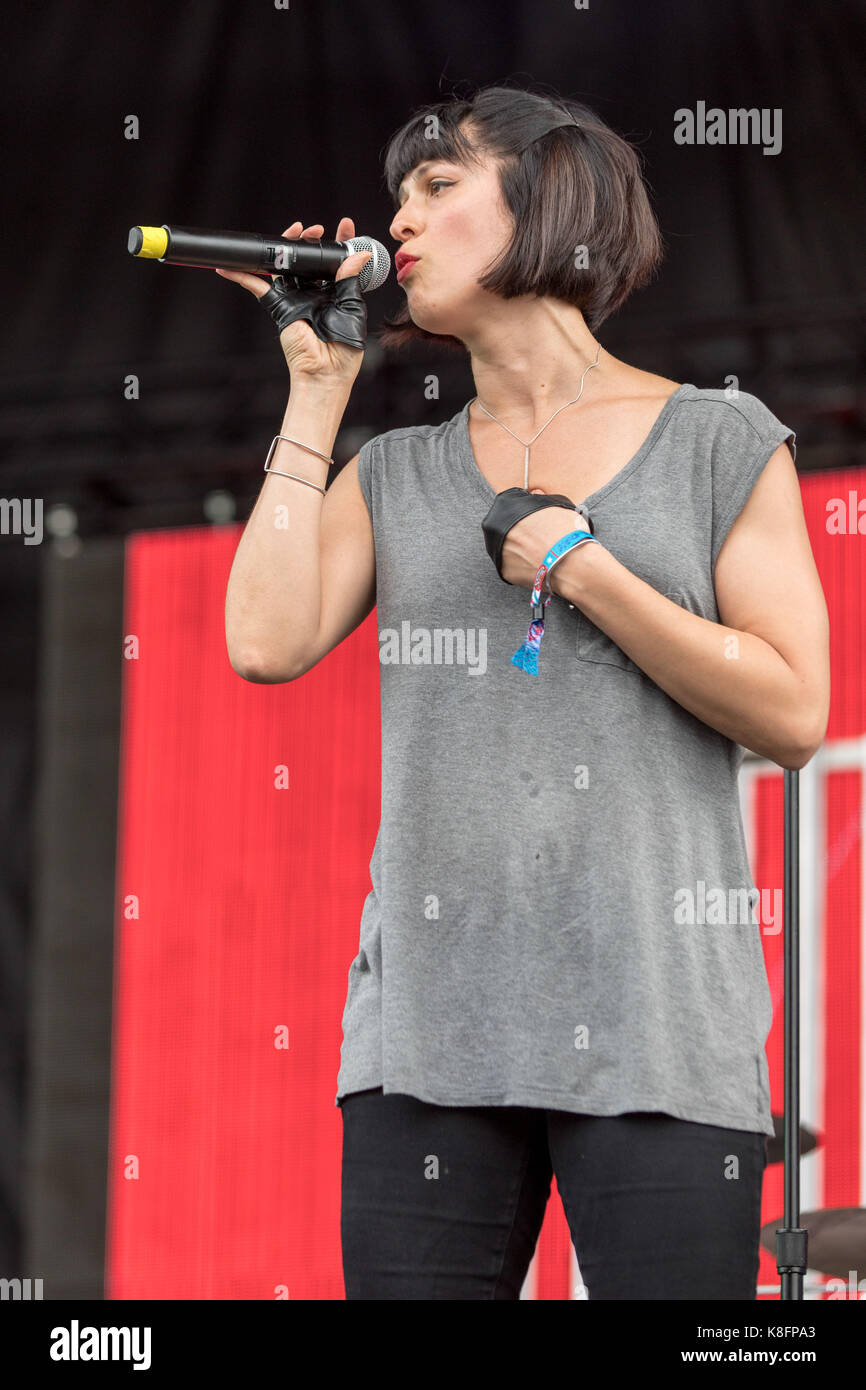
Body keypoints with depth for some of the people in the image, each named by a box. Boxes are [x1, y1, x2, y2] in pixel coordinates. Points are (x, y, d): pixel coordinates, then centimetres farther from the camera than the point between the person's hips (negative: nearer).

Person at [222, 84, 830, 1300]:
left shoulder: (719, 444, 7)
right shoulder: (398, 477, 17)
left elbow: (793, 714, -1)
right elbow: (269, 642, -1)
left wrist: (579, 568, -5)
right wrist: (319, 390, 7)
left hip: (655, 1018, -3)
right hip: (433, 1014, 3)